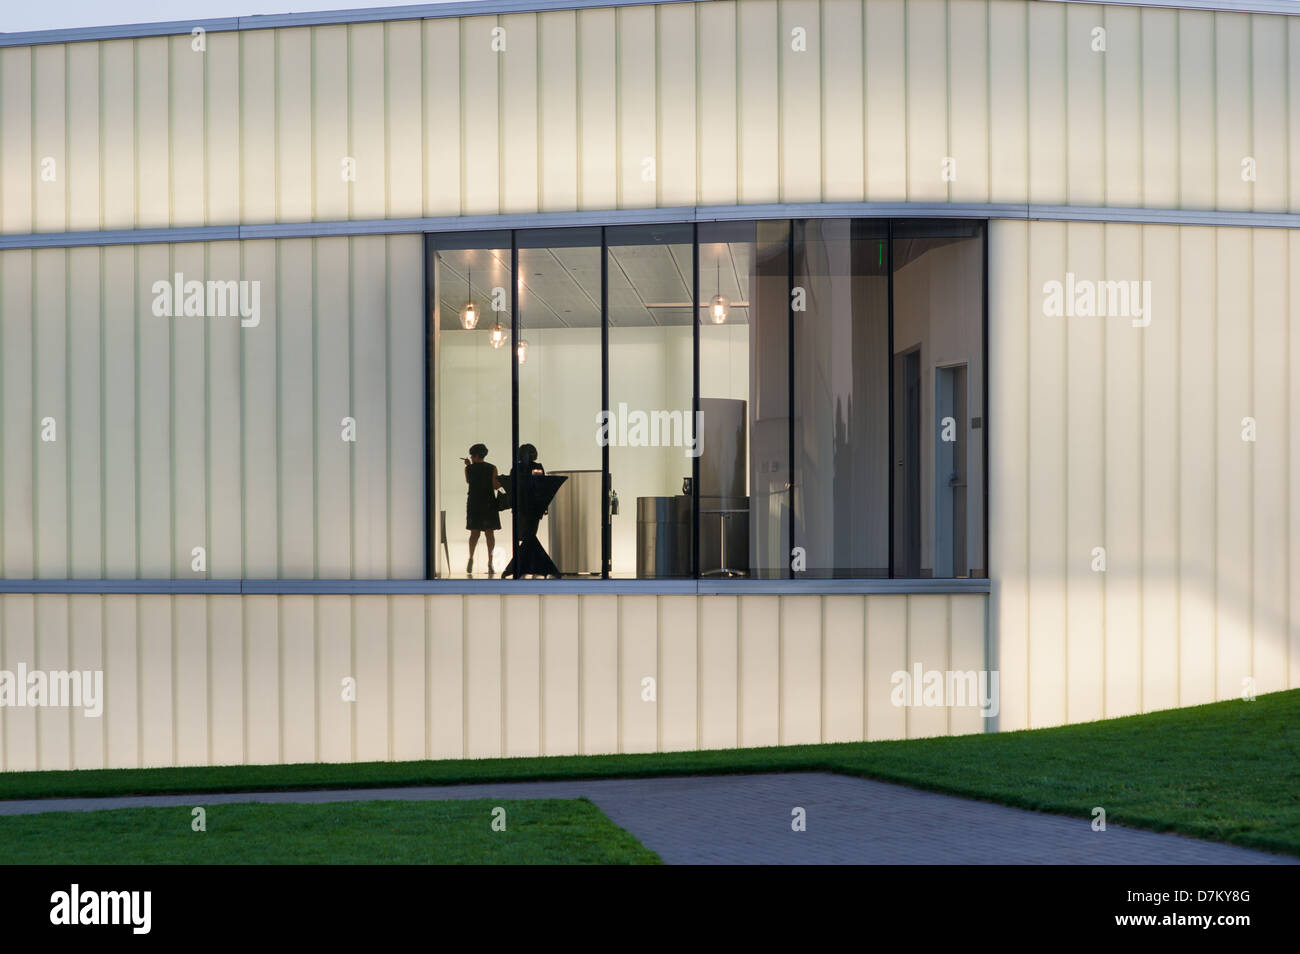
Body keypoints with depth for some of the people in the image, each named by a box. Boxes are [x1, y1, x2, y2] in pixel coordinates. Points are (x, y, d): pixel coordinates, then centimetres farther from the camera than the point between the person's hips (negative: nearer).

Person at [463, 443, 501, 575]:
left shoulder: (469, 469, 1)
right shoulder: (492, 468, -2)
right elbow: (495, 486, -7)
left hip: (473, 504, 1)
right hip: (489, 504, -1)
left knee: (474, 533, 7)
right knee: (490, 533, 2)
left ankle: (471, 558, -10)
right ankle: (490, 561, -4)